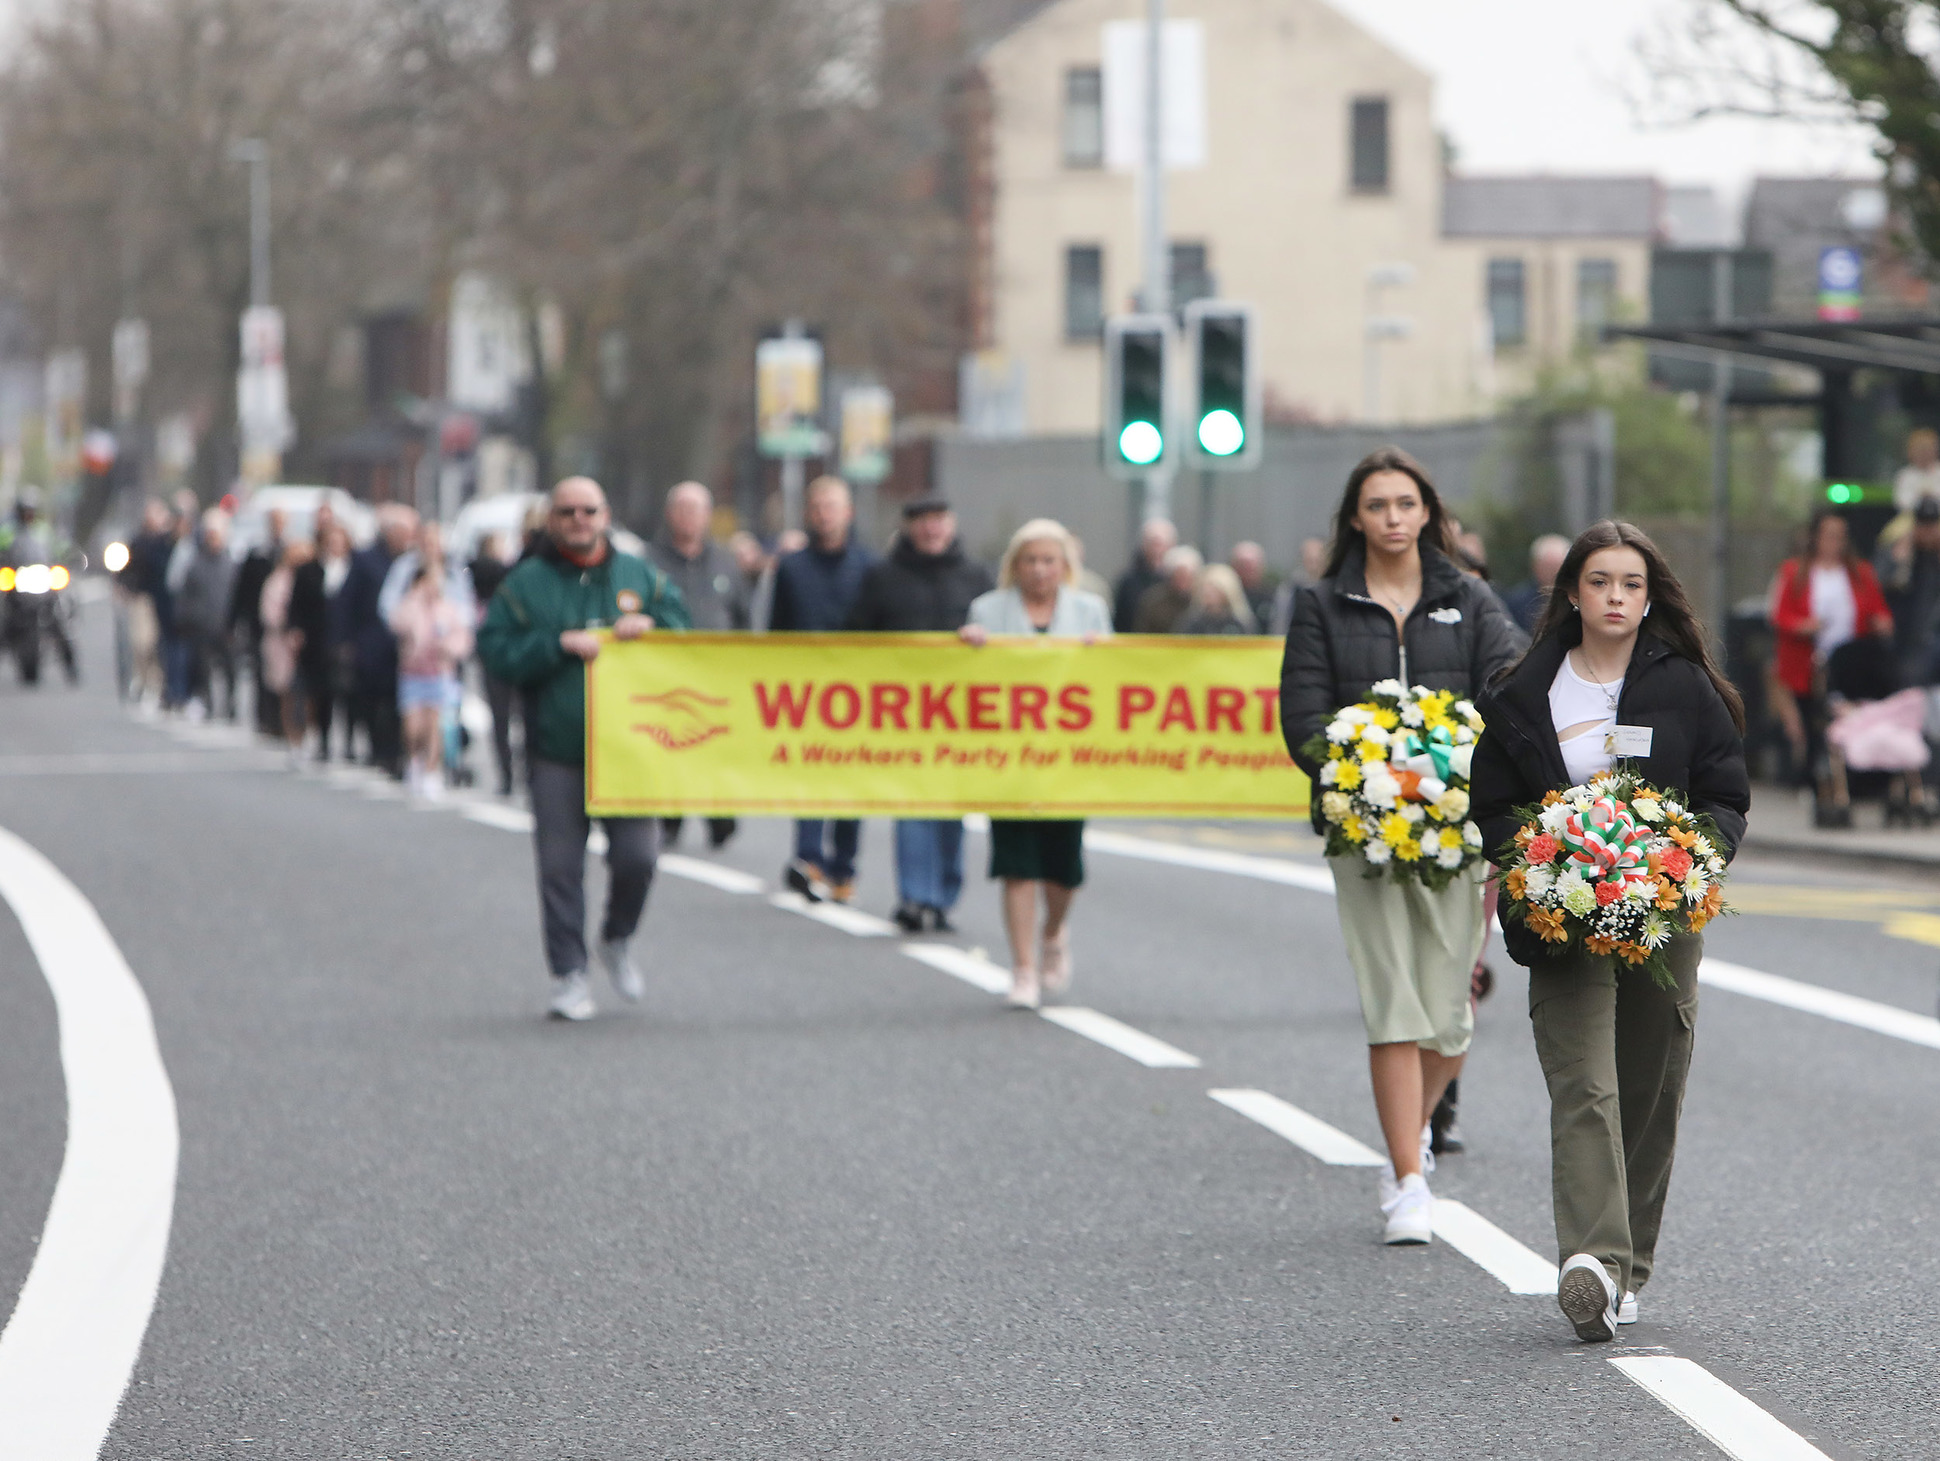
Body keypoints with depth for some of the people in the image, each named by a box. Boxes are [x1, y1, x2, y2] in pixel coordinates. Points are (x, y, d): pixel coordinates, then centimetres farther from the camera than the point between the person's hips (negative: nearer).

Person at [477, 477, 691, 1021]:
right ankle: (569, 976, 7)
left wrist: (650, 627, -9)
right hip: (556, 755, -1)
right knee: (560, 867, -1)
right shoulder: (526, 584, 3)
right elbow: (496, 651, -5)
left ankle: (618, 940, 23)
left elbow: (684, 629, 12)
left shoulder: (639, 576, 11)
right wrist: (559, 644, -15)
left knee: (637, 855, -5)